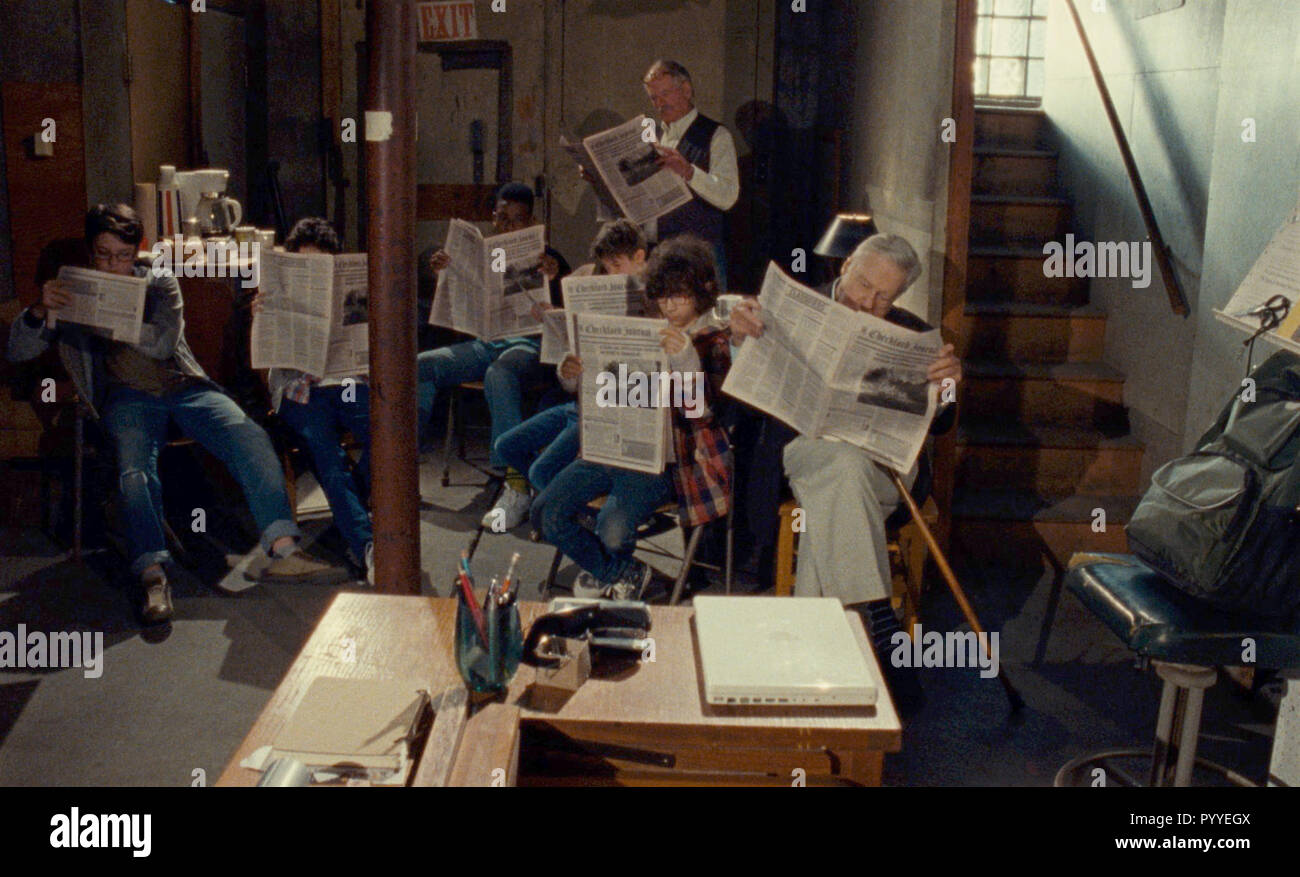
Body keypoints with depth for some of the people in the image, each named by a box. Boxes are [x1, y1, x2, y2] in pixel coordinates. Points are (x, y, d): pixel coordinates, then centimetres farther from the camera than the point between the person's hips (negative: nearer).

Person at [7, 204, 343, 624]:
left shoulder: (159, 282, 16)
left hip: (184, 385, 1)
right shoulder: (73, 294, 16)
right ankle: (152, 574, -45)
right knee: (135, 464, -34)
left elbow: (164, 342, 0)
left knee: (250, 437, -25)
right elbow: (18, 351, 8)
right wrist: (40, 311, -12)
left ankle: (283, 549, -31)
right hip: (127, 395, -1)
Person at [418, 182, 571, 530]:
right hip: (484, 342, 5)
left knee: (500, 373, -40)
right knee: (419, 366, -21)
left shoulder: (548, 259, 8)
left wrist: (554, 280, -21)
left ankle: (517, 485, -42)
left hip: (529, 342, -5)